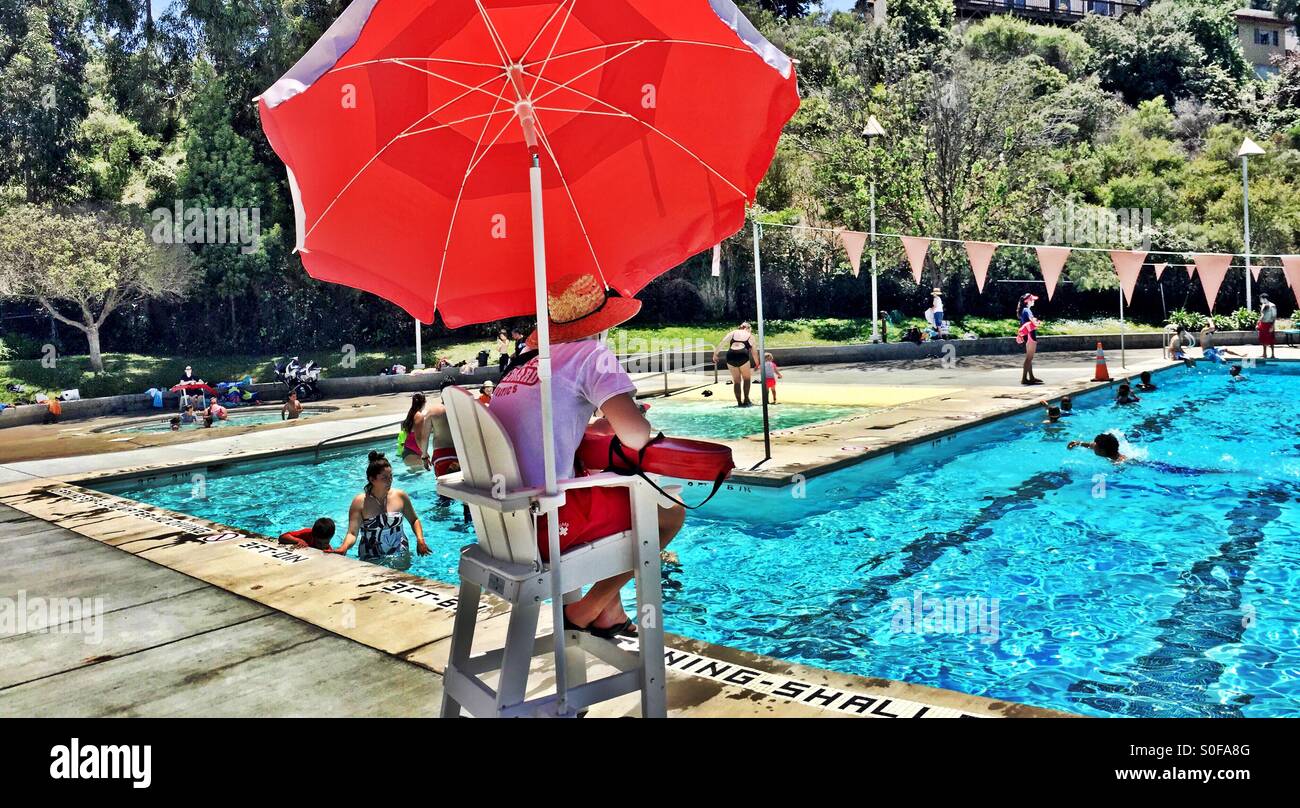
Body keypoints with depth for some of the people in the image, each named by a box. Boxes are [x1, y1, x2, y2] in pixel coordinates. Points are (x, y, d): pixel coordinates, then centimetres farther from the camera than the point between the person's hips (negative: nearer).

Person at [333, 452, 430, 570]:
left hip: (399, 556, 1)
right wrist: (344, 547, -32)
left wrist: (420, 539, -2)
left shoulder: (400, 496, 2)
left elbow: (414, 520, 15)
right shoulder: (360, 502, -7)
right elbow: (352, 533, -11)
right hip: (372, 559, -1)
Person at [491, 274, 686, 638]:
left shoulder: (521, 367, 16)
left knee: (605, 490, 30)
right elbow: (636, 436, -16)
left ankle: (609, 613, 28)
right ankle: (587, 611, 9)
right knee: (670, 510, 7)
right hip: (545, 527, -8)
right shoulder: (592, 354, -5)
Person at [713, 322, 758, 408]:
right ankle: (746, 400, 8)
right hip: (743, 355, -2)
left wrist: (715, 354, 9)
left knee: (736, 381, 13)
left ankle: (739, 402, 12)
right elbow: (754, 351, 17)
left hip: (730, 355, 2)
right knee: (747, 378, 17)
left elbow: (722, 342, 9)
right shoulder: (750, 336, 19)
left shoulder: (733, 333, 22)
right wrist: (757, 363, 25)